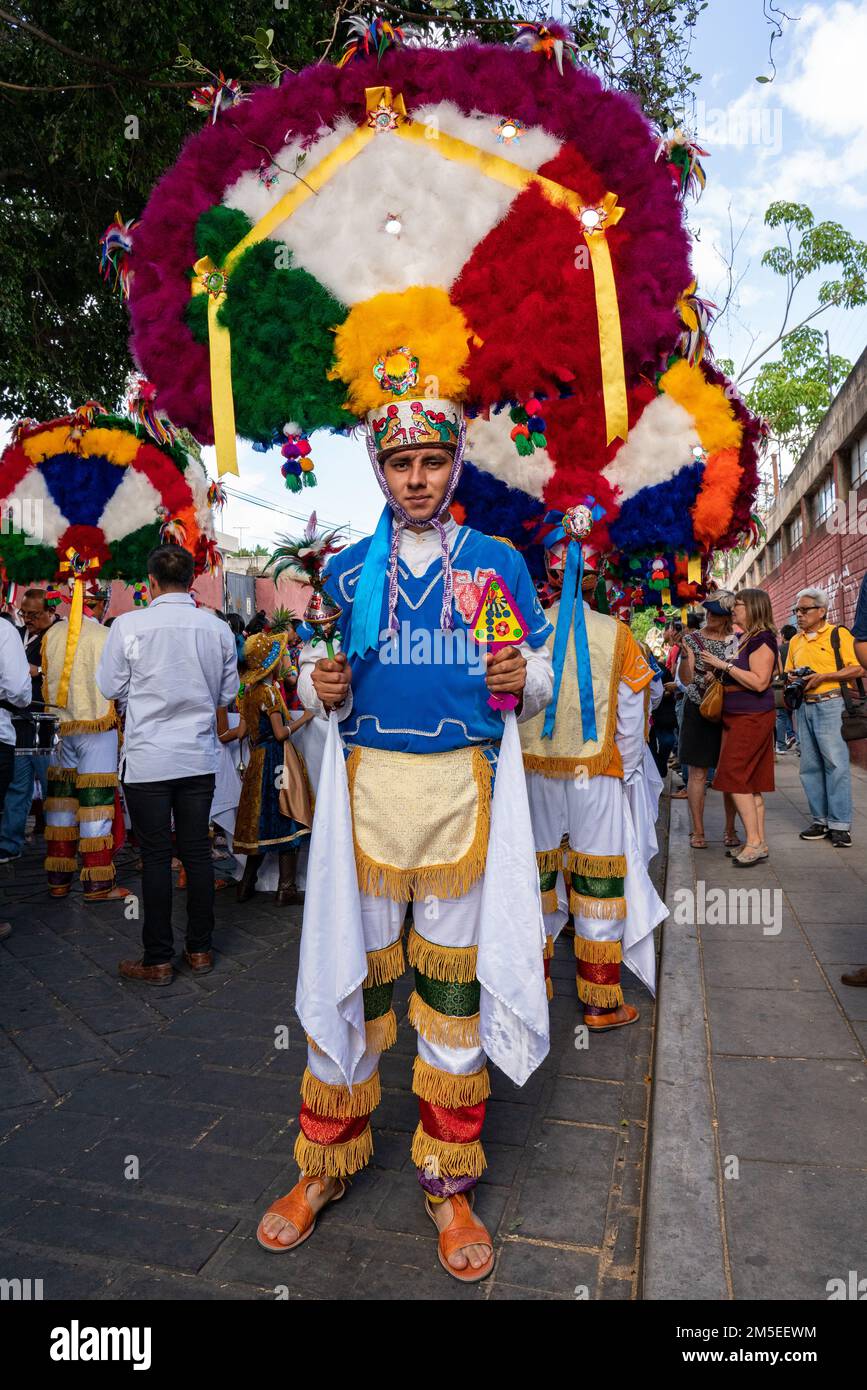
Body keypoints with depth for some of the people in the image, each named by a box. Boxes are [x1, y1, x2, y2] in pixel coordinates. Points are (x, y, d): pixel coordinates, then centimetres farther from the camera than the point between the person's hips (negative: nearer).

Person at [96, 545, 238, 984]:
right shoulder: (218, 629, -2)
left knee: (156, 857, 4)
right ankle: (200, 950, 21)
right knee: (197, 851, 11)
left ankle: (158, 961, 13)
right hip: (199, 757, 3)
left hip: (147, 759, -3)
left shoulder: (129, 625, -11)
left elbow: (111, 687, -1)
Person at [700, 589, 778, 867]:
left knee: (735, 778, -10)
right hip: (737, 717, 9)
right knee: (750, 783, 10)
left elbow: (759, 682, -22)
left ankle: (754, 842, -6)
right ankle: (760, 842, 15)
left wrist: (724, 665, -17)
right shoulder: (743, 638, 15)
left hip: (752, 717, -9)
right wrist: (718, 670, 9)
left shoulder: (762, 639, -13)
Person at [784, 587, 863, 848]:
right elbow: (789, 673, 25)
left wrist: (823, 676, -16)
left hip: (830, 704, -6)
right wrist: (791, 681, 2)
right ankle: (820, 820, 15)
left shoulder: (838, 634, -3)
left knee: (836, 763, -7)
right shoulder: (795, 641, 16)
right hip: (804, 707, 7)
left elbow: (858, 668, -10)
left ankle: (840, 824, -2)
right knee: (810, 766, 7)